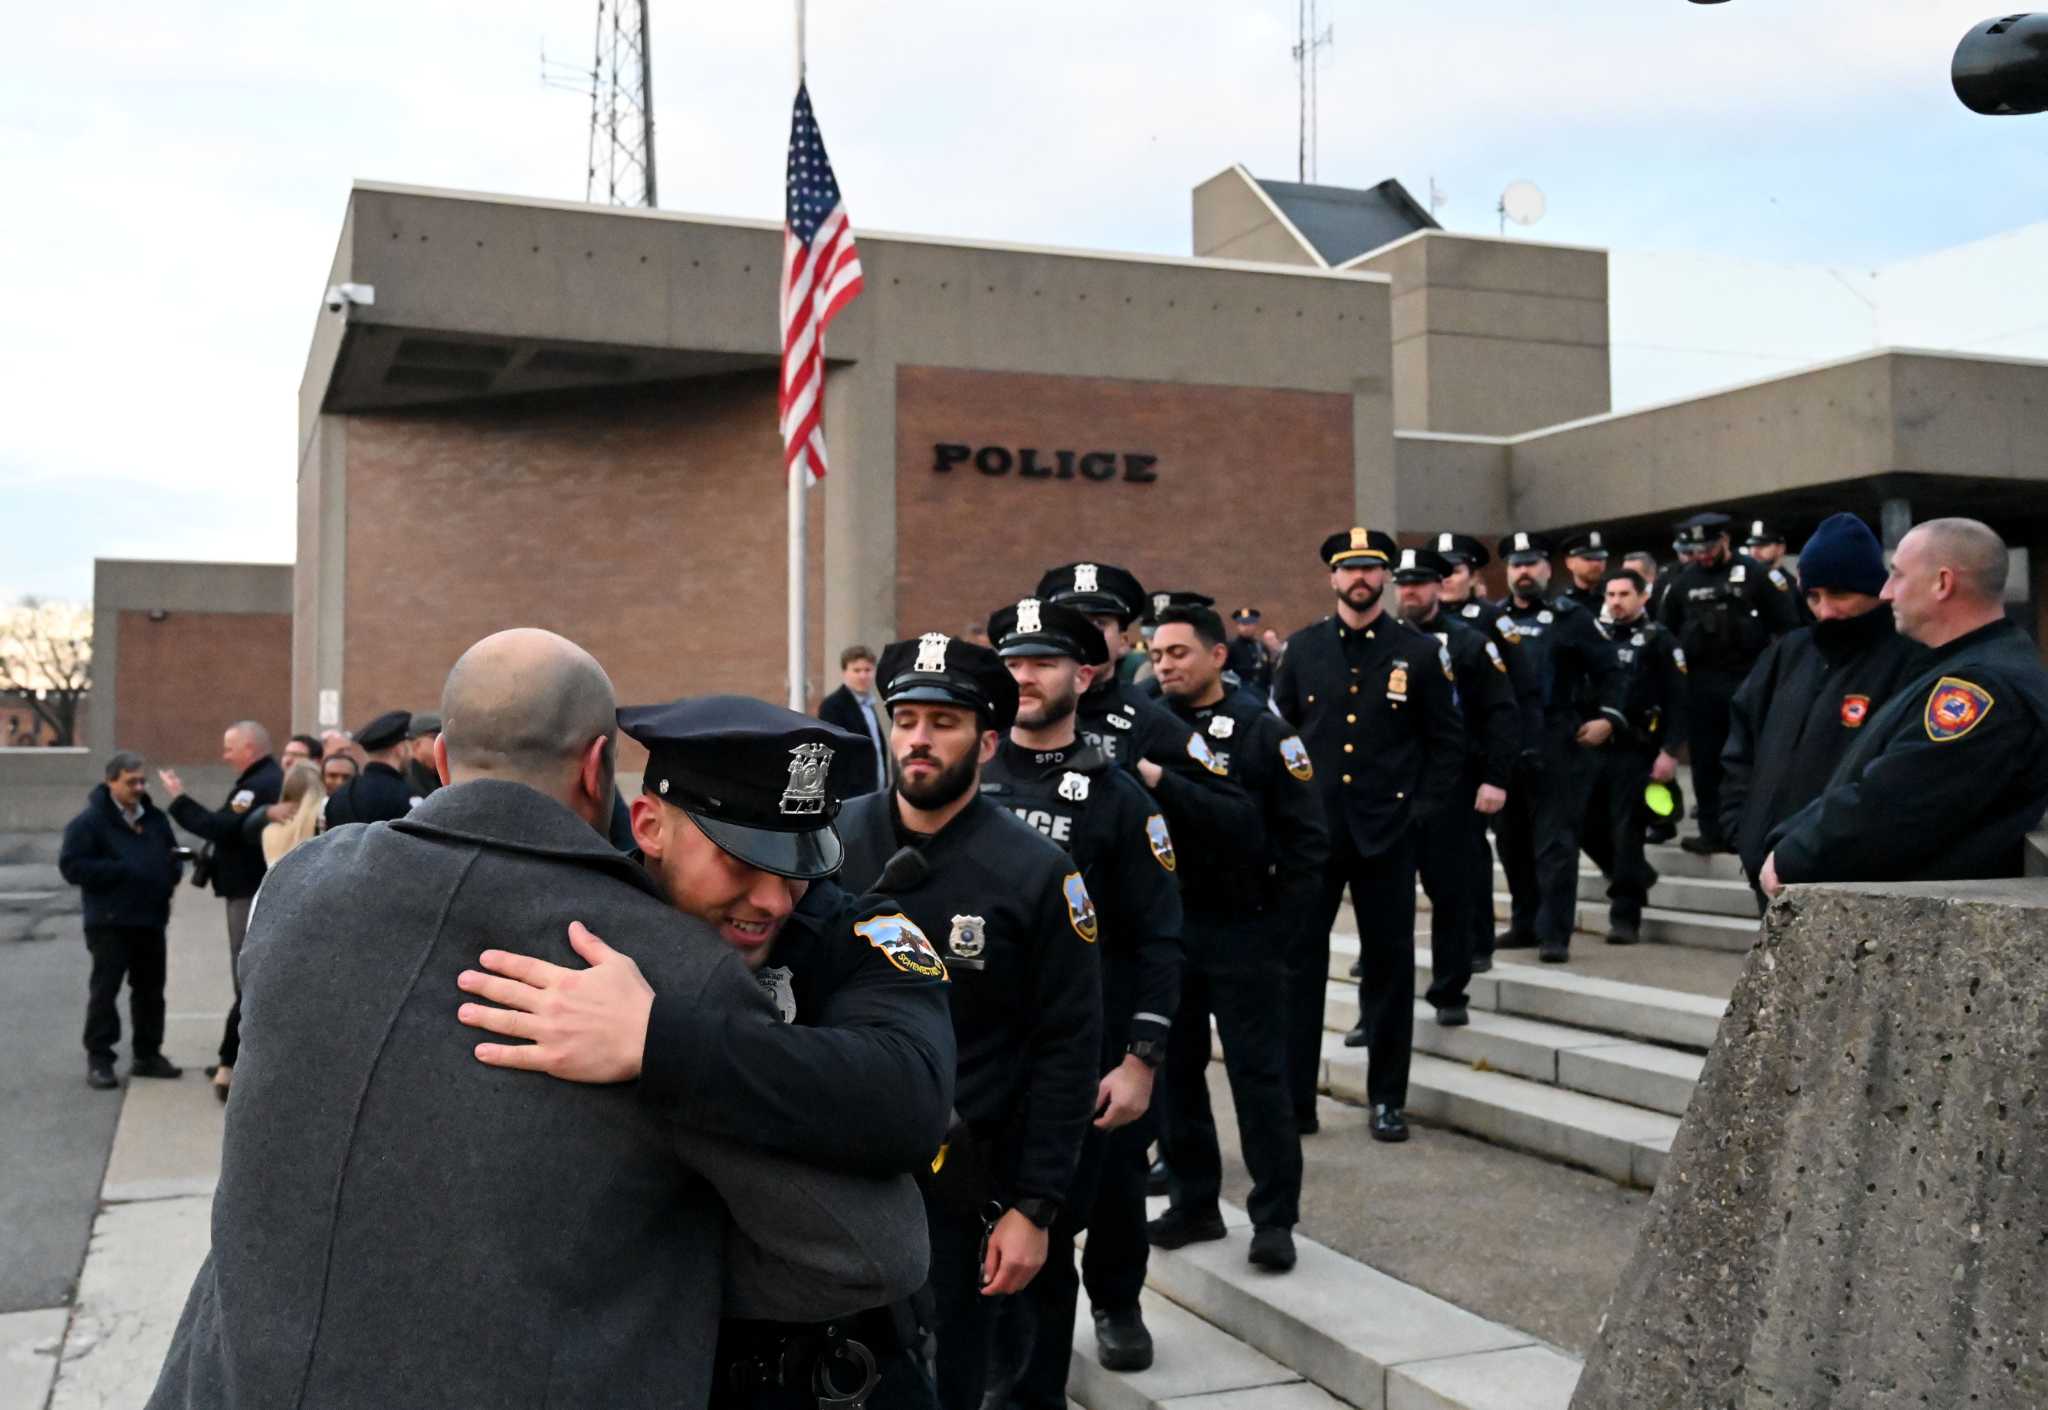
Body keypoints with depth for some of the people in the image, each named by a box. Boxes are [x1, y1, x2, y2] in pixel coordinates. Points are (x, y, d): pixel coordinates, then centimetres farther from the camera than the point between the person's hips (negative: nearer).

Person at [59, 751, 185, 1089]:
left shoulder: (155, 818, 12)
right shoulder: (90, 821, -8)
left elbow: (172, 854, 25)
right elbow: (71, 865, -13)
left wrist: (172, 872, 2)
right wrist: (119, 871, -20)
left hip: (151, 918, 6)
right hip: (110, 922, -6)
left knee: (150, 988, 12)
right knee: (104, 989, -3)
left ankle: (147, 1054, 22)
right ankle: (99, 1059, 4)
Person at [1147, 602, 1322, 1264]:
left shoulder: (1262, 731, -4)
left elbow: (1307, 839, -5)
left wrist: (1282, 928, -9)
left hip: (1242, 931, -4)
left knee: (1258, 1073, 0)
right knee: (1174, 1070, 11)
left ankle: (1275, 1217, 10)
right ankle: (1193, 1202, 24)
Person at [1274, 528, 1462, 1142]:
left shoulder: (1419, 652, 3)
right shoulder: (1302, 648, 7)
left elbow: (1448, 741, 6)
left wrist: (1424, 808, -3)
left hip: (1387, 833, -1)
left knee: (1389, 962, 6)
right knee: (1297, 959, 2)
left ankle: (1388, 1098, 17)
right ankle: (1293, 1097, 11)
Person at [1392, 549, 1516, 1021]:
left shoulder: (1470, 643, 0)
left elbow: (1503, 716, -5)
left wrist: (1495, 780, -13)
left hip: (1454, 788, -2)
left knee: (1452, 892, 5)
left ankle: (1450, 993, 17)